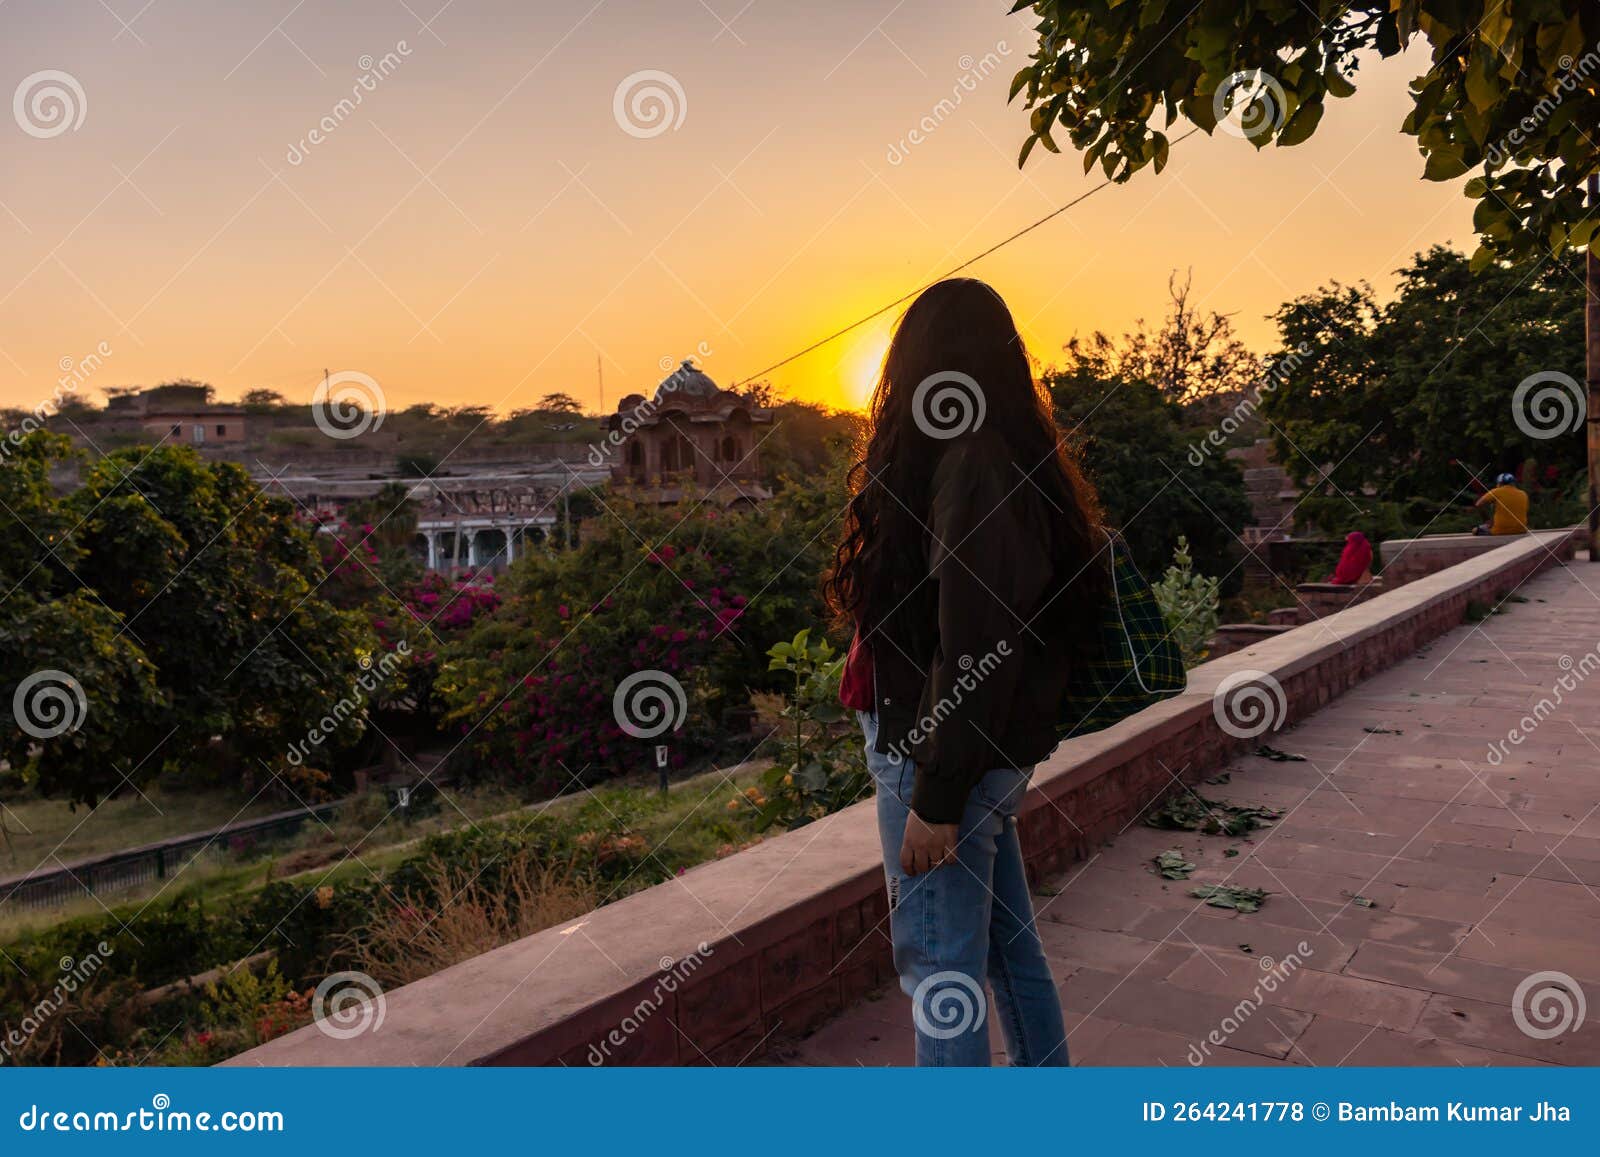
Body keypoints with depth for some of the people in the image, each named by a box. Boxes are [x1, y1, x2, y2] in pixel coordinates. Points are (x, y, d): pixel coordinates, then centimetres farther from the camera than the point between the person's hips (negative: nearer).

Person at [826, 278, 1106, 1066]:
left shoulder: (970, 467, -19)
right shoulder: (1012, 460, 10)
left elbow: (977, 646, -23)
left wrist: (938, 796, -19)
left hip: (945, 757, -10)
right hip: (997, 749, 10)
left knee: (939, 961, 2)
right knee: (1006, 939, 21)